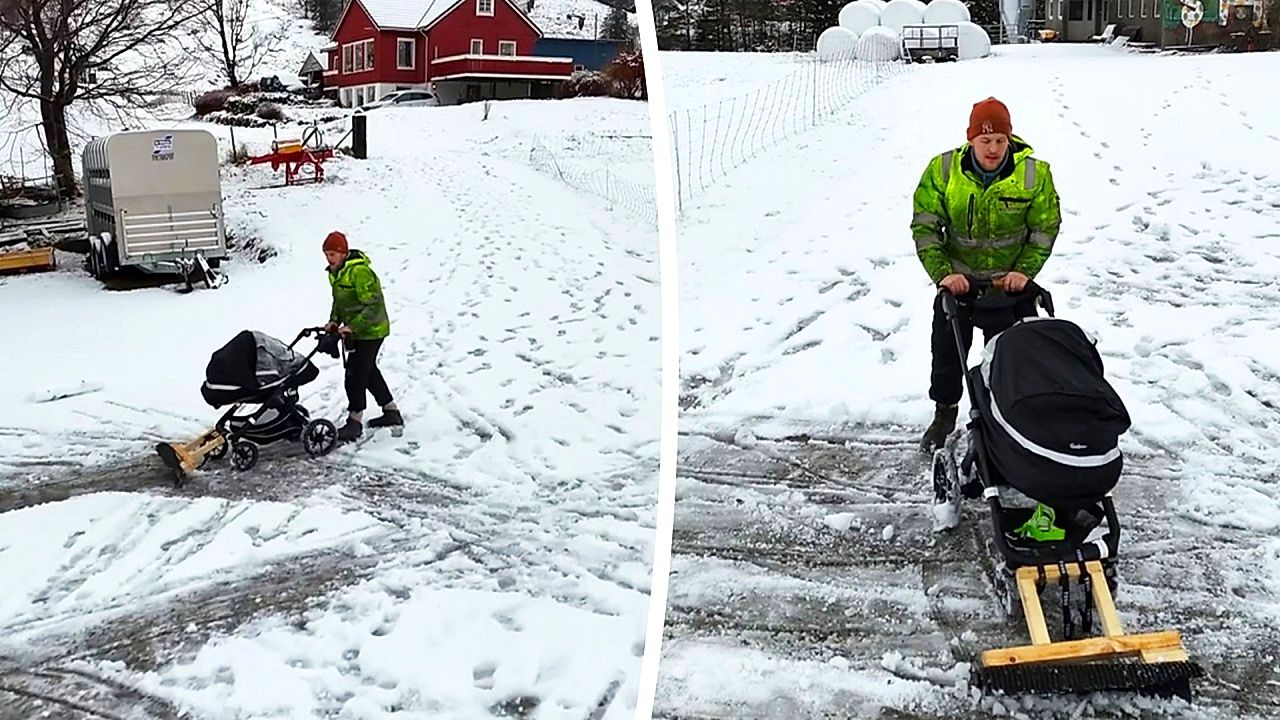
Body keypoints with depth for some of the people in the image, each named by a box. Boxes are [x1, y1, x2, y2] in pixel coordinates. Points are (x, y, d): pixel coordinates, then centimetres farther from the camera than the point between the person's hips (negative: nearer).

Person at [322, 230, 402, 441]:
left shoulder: (359, 271, -24)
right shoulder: (336, 272, 6)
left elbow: (373, 305, -27)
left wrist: (352, 327, -30)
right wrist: (334, 321, 2)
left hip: (370, 331, -10)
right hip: (355, 330, 10)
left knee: (356, 374, -9)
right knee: (369, 370, 19)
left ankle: (355, 422, 0)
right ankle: (392, 412, 31)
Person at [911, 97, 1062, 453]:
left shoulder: (1035, 173, -13)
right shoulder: (943, 170, -14)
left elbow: (1045, 227, -2)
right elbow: (924, 226, -9)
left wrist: (1024, 271, -13)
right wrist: (942, 272, -18)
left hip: (1010, 282, -1)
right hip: (958, 280, 1)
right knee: (947, 351, 12)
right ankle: (945, 413, 34)